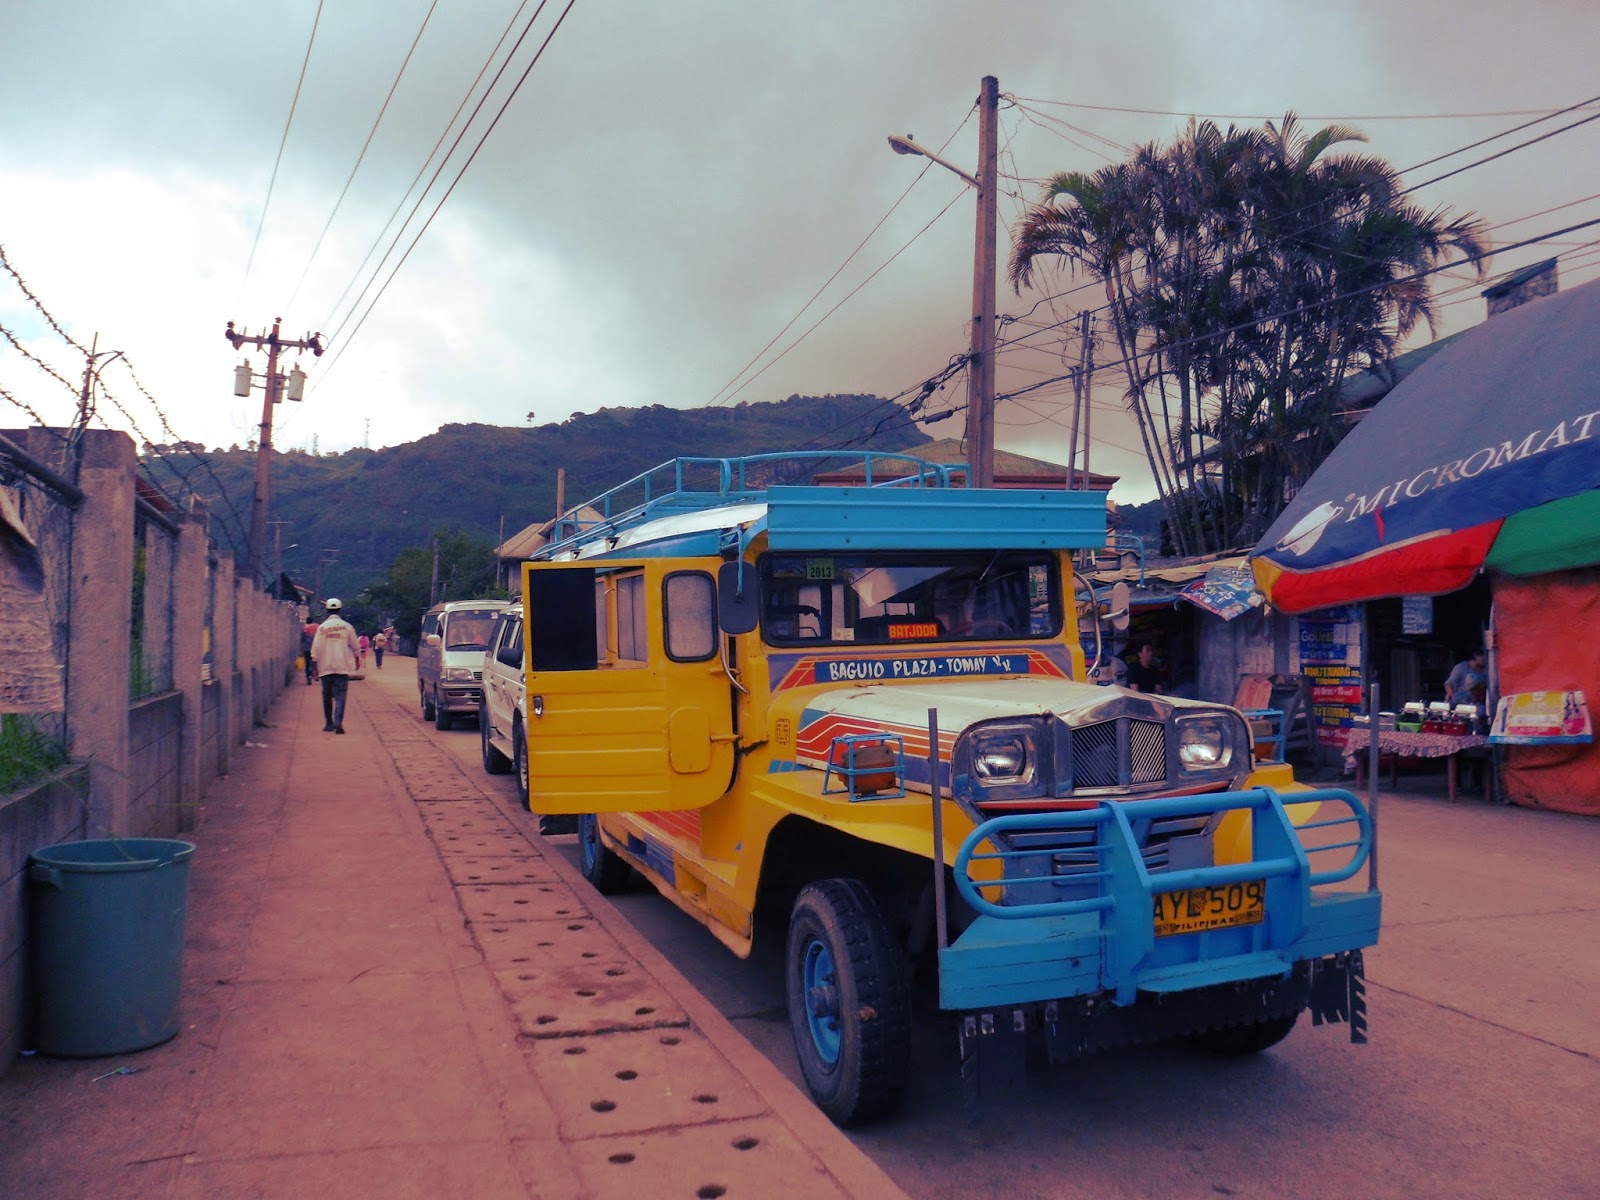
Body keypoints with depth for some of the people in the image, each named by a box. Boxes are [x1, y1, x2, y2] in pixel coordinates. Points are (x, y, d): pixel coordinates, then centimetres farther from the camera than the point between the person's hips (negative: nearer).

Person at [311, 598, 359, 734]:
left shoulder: (322, 627, -1)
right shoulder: (346, 626, 0)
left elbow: (316, 648, -2)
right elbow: (355, 646, 7)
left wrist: (315, 666, 5)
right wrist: (357, 661, 22)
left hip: (325, 667, 1)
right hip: (342, 666, -1)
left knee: (327, 696, 13)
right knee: (340, 696, -4)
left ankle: (329, 723, 19)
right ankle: (338, 722, -20)